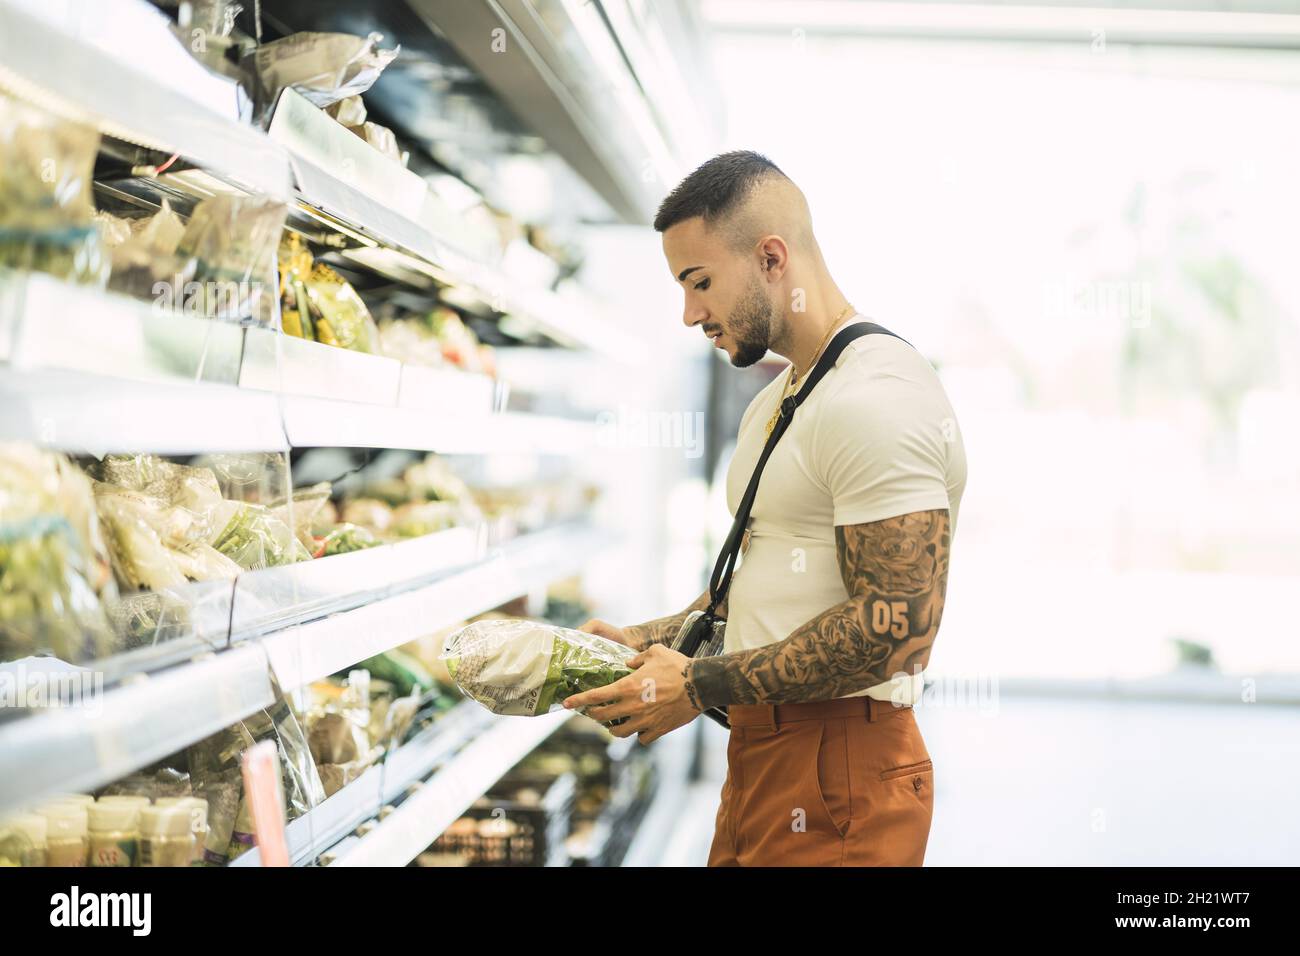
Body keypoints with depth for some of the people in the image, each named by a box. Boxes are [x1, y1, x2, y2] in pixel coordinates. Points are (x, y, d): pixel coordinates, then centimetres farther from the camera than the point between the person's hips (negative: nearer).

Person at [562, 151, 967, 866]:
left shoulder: (876, 399, -18)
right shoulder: (776, 403, 17)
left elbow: (895, 625, -24)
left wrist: (702, 687, -18)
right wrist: (650, 642, 9)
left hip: (839, 770, -9)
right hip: (763, 752, 9)